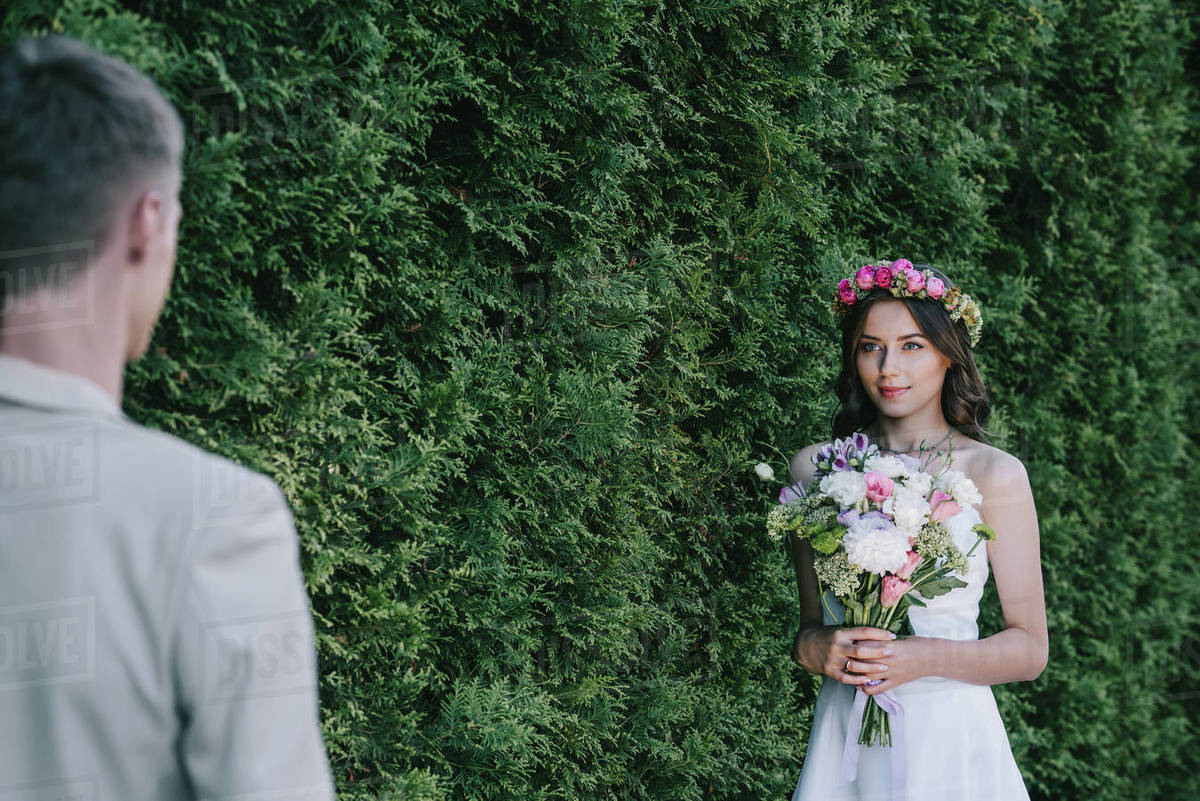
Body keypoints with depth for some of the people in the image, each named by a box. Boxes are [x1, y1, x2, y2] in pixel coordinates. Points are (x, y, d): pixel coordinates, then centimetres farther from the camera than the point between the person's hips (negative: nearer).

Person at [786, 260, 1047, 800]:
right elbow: (807, 621, 11)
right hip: (844, 747, 2)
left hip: (950, 741, -2)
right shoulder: (815, 468, 4)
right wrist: (817, 649, -11)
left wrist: (924, 658, -17)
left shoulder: (993, 474, -4)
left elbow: (1029, 650, -3)